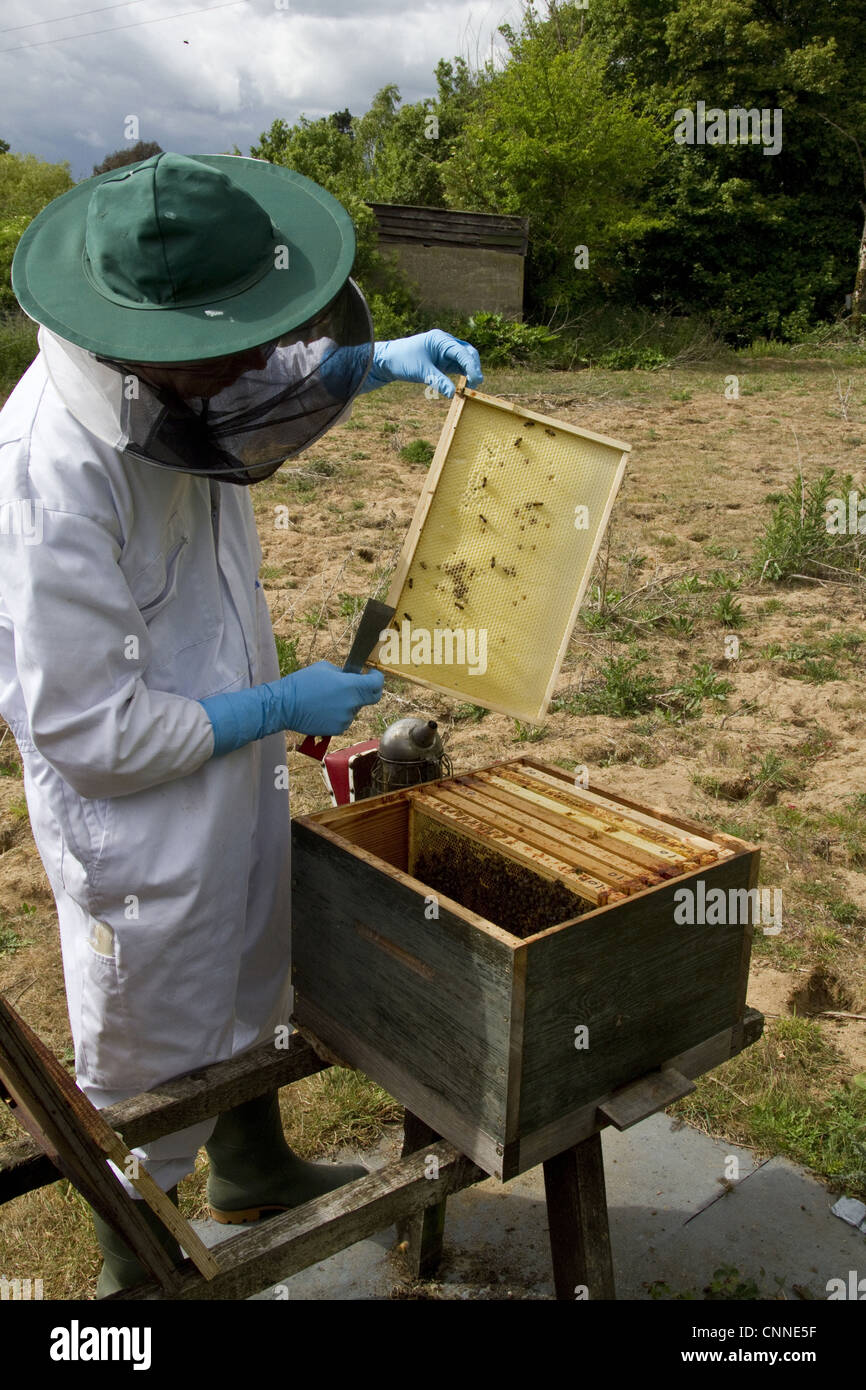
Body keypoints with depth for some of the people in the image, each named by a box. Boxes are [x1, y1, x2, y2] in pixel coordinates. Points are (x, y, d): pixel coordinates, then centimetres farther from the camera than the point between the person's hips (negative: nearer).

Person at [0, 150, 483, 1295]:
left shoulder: (158, 381, -10)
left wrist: (380, 360, -3)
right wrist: (285, 707, -20)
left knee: (248, 992, 29)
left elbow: (284, 383, 15)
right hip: (142, 826, -8)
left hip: (237, 778, 9)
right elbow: (93, 734, -28)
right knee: (153, 1067, 15)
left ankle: (255, 1172, 58)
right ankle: (137, 1262, 45)